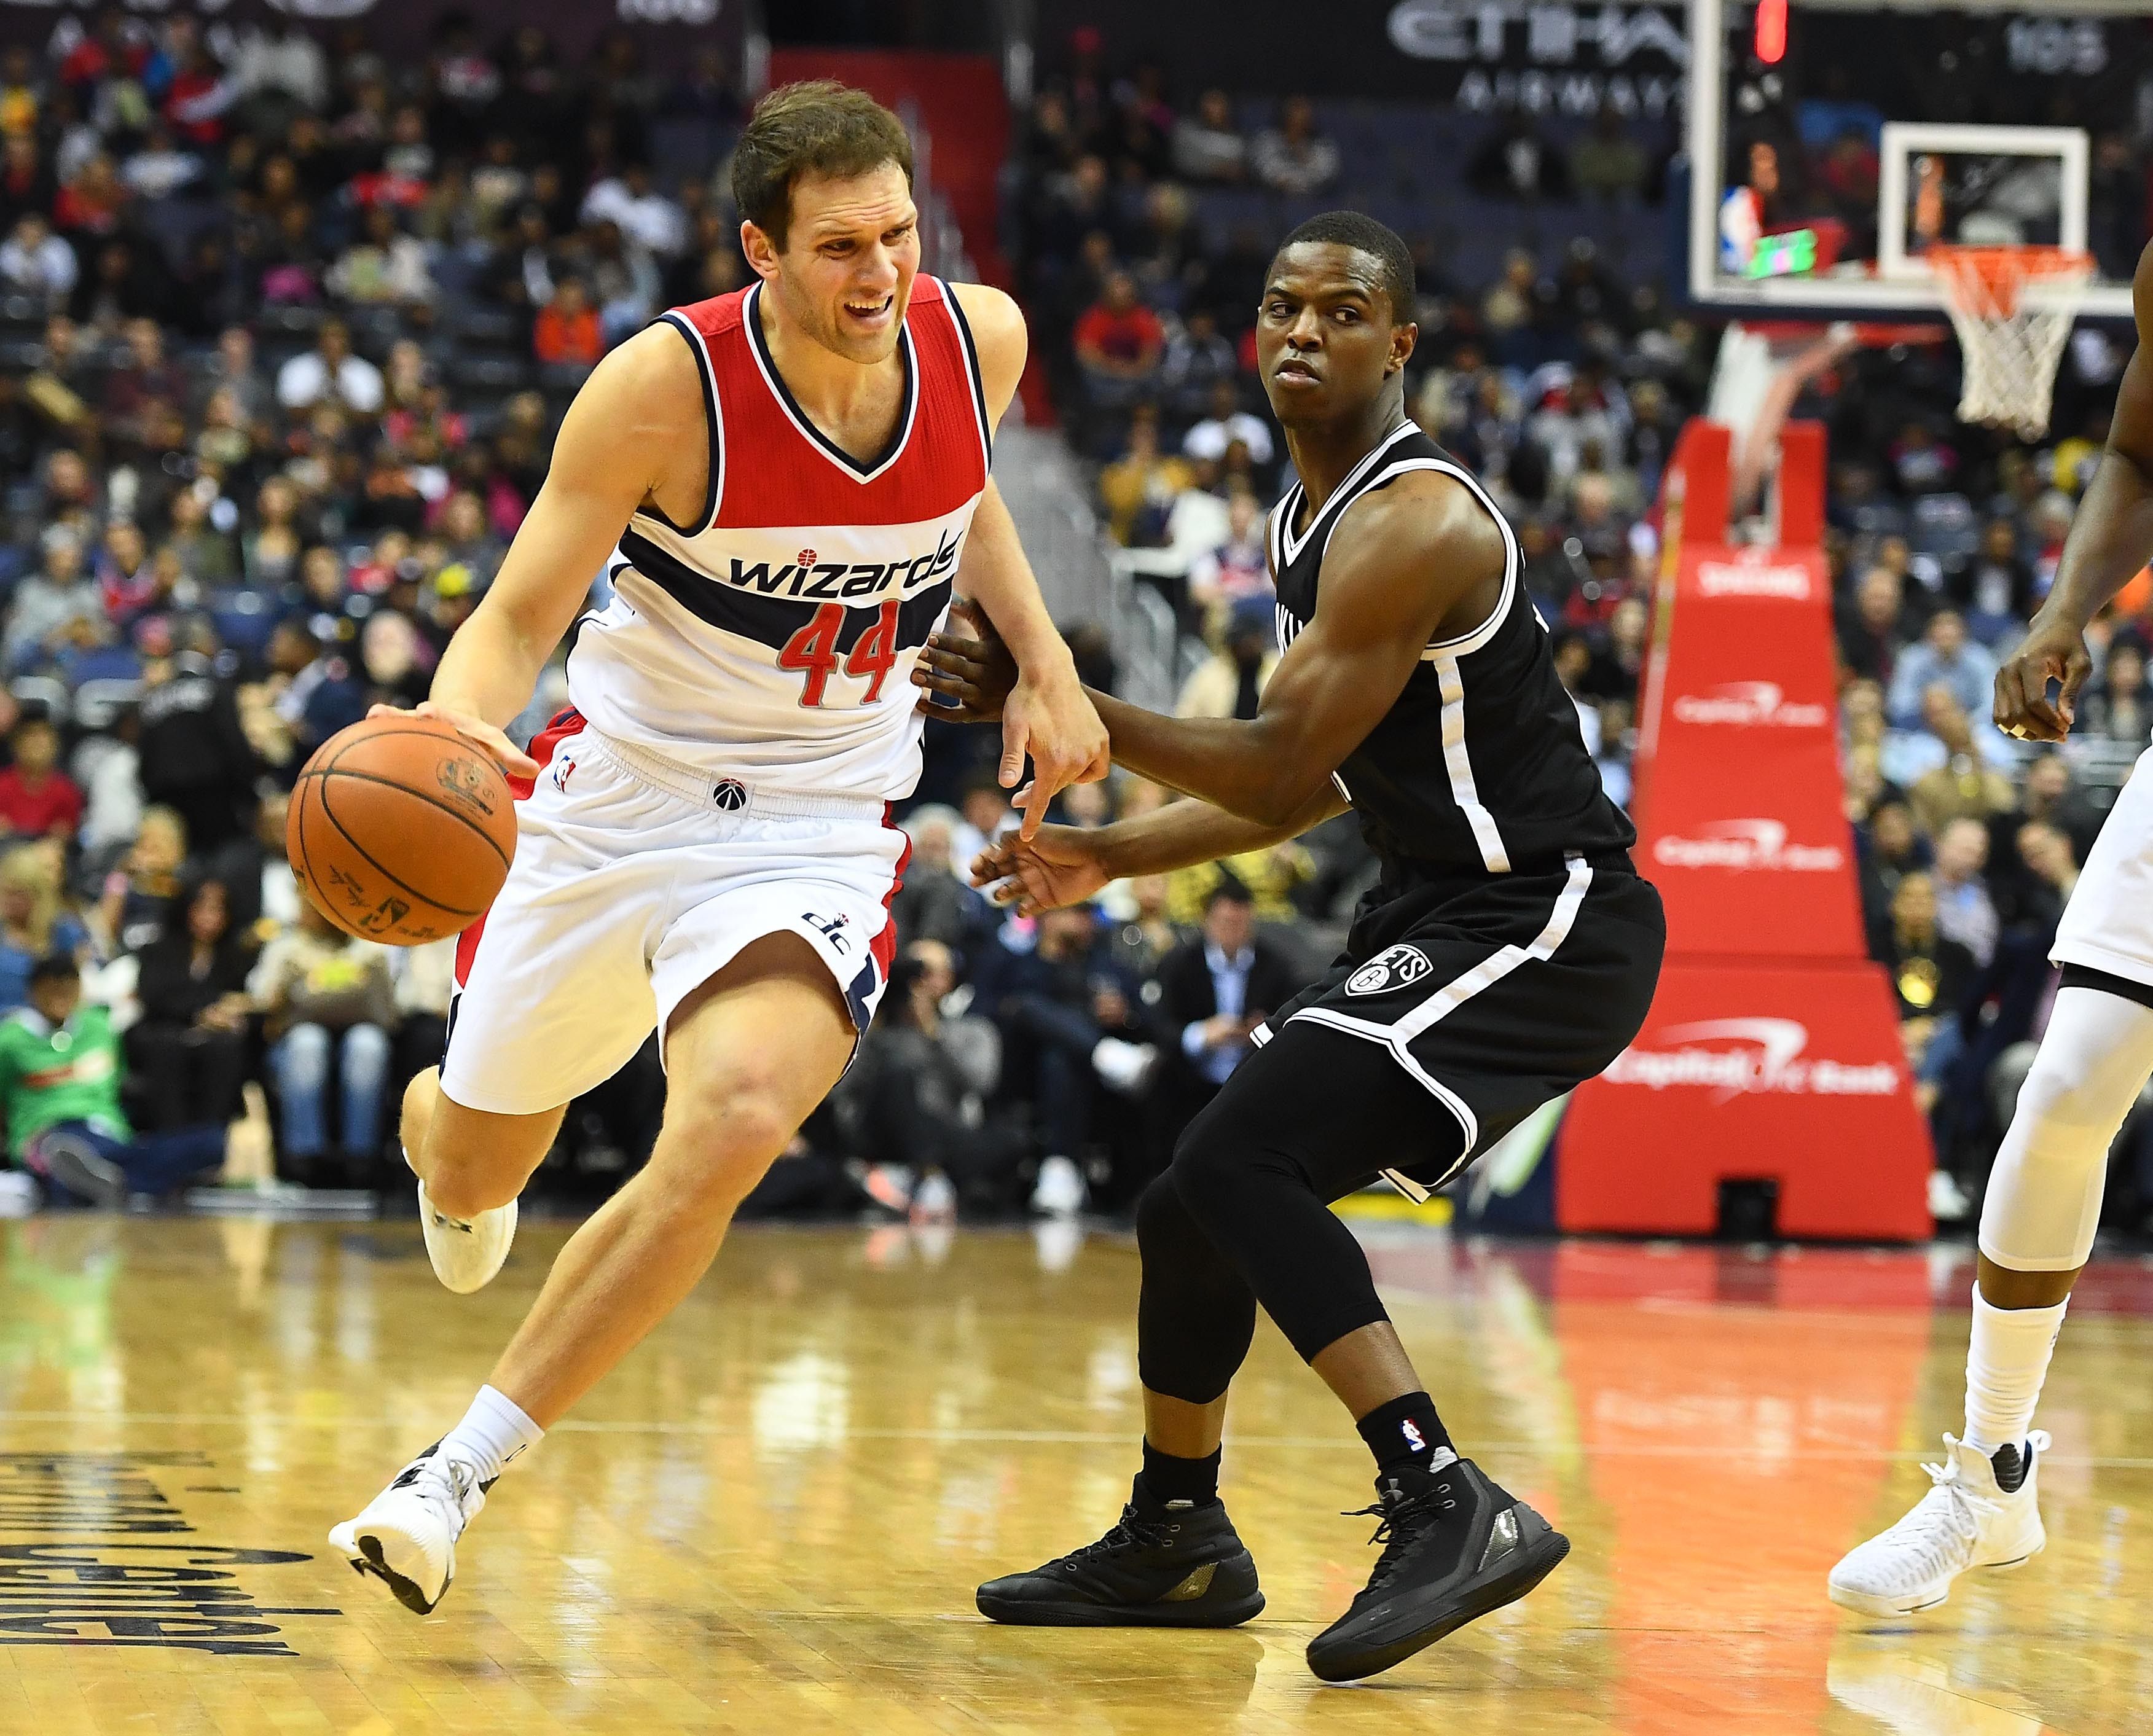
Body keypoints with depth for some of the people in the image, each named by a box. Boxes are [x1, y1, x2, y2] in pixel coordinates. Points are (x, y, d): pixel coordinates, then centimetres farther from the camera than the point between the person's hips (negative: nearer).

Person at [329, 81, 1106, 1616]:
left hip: (815, 827, 1)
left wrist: (1046, 663, 3)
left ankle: (459, 1475, -16)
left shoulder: (982, 339, -9)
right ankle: (459, 1174, 61)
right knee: (473, 1152, 17)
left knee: (736, 1126, -28)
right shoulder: (666, 386, -21)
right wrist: (457, 726, -39)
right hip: (618, 792, -1)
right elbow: (520, 621, -17)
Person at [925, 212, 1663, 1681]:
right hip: (1439, 914, 10)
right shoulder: (1312, 516, 13)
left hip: (1547, 924, -10)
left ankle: (1449, 1509, -27)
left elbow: (1278, 774, -20)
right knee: (1196, 1206, 16)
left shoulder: (1411, 524, -19)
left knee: (1243, 1165, -25)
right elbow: (1323, 776, 22)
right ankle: (1176, 1543, 35)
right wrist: (1114, 855, 16)